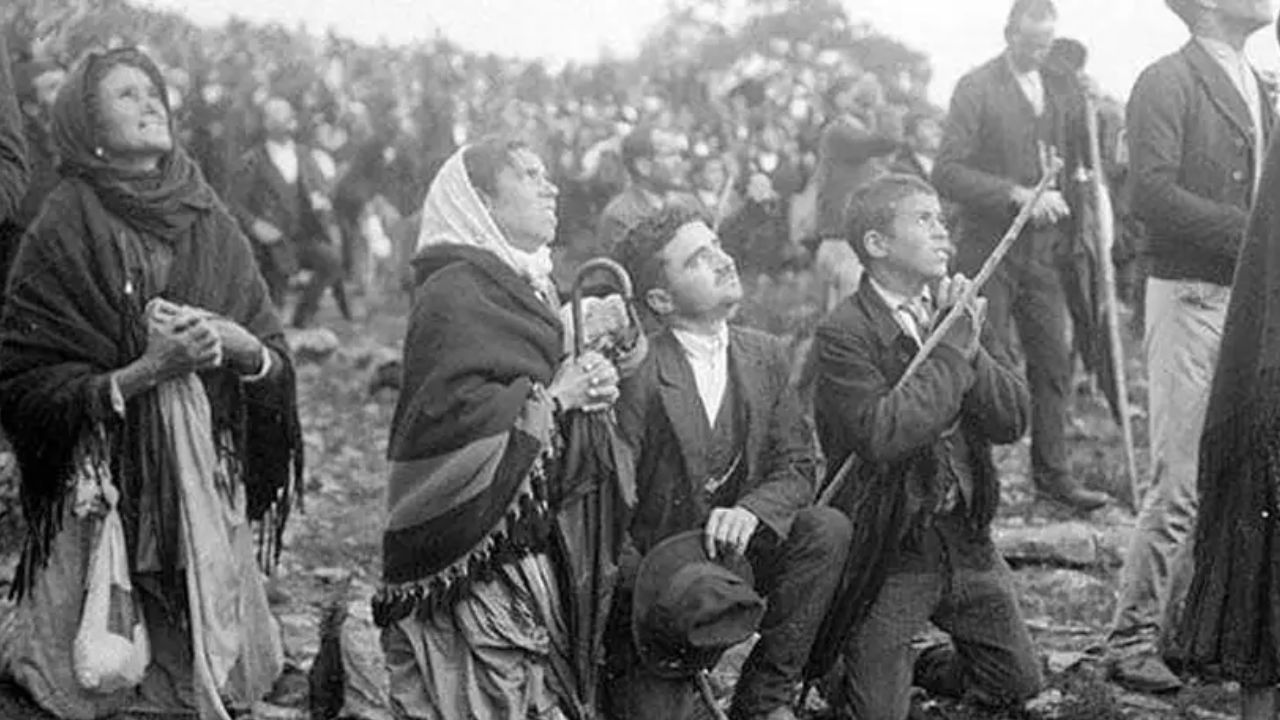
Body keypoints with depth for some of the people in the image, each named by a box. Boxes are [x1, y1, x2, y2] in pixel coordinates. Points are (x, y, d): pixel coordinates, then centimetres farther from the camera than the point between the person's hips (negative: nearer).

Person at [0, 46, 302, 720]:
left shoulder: (211, 226, 9)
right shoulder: (61, 233, -4)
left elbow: (278, 361, 10)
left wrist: (236, 344, -11)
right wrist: (147, 372, -18)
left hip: (213, 491, 4)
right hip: (106, 491, -4)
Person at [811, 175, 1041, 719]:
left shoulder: (954, 310, 3)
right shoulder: (842, 335, -17)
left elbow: (1013, 421, -2)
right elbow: (882, 436, -30)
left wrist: (969, 347, -18)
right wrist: (950, 352, -22)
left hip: (965, 538, 6)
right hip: (888, 550, -6)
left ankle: (907, 666, 35)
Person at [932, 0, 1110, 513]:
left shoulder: (1050, 93, 13)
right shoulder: (976, 89, -8)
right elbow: (947, 172, -16)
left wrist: (1055, 199, 5)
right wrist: (1015, 193, -24)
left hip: (1040, 251, 6)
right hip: (990, 247, -6)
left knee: (1053, 363, 6)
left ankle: (1052, 473, 16)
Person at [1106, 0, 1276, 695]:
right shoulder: (1167, 82, -10)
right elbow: (1152, 193, -20)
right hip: (1192, 297, -8)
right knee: (1180, 485, -8)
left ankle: (1182, 624, 22)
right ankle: (1131, 641, 0)